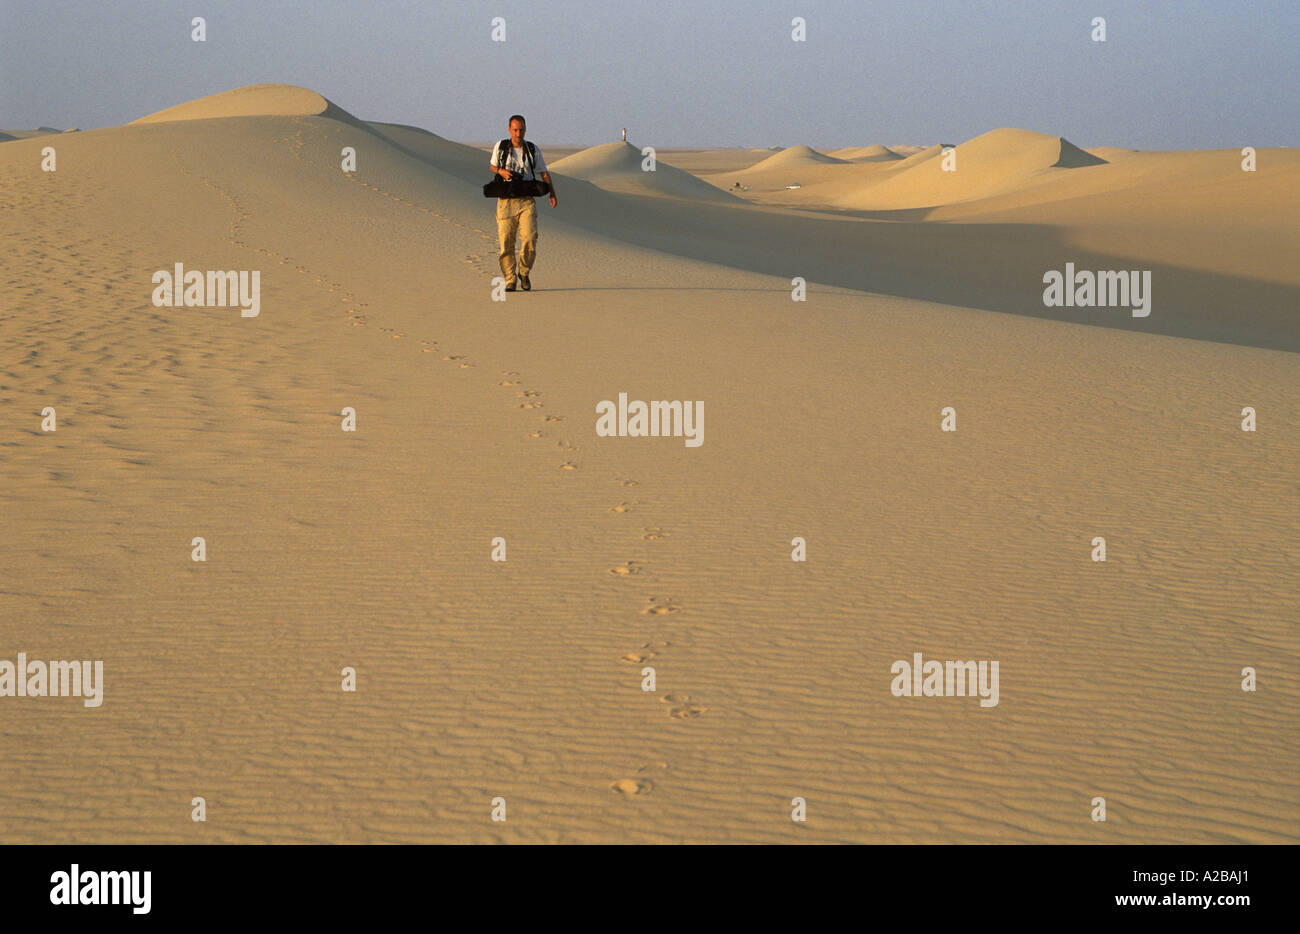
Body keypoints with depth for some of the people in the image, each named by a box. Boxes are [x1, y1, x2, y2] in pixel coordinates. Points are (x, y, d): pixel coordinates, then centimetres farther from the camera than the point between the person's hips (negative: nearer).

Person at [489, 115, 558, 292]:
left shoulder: (533, 149, 5)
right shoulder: (500, 147, 5)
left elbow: (544, 174, 10)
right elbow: (493, 167, 19)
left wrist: (552, 194, -4)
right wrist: (501, 171, -5)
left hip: (527, 202, 0)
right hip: (506, 202, 0)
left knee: (529, 239, -15)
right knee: (506, 242, -5)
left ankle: (524, 273, 8)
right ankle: (510, 281, 6)